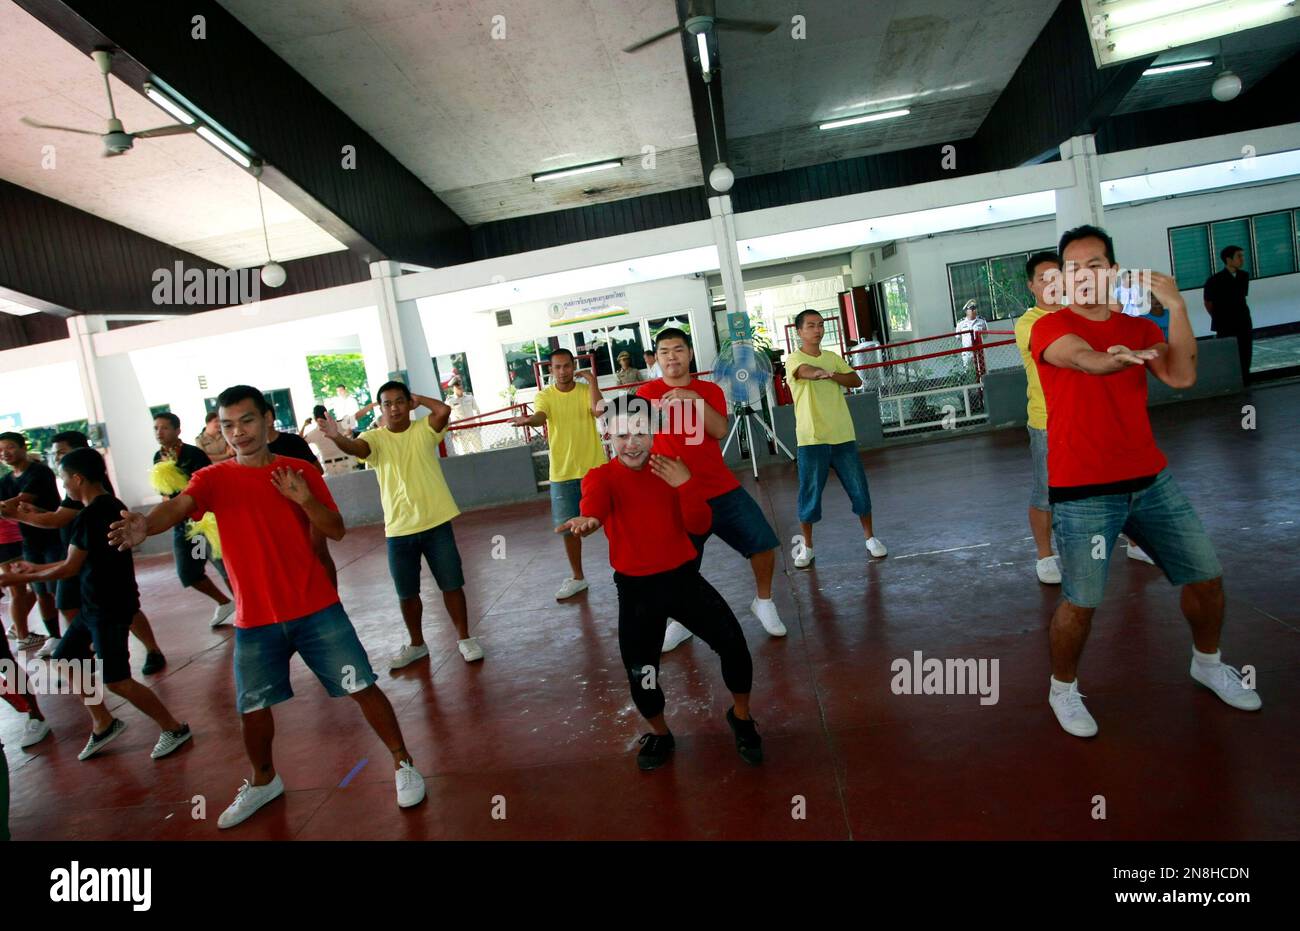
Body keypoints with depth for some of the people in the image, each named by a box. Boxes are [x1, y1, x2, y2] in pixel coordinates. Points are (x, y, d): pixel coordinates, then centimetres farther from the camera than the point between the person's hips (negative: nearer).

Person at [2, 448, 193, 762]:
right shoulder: (111, 506, 8)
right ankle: (103, 724, 28)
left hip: (110, 608, -10)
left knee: (116, 680, -4)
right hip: (96, 604, 10)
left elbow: (70, 568, -14)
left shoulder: (91, 515, -21)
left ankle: (174, 728, 8)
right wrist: (36, 568, 21)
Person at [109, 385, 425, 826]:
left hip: (317, 610, -1)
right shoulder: (213, 478, -1)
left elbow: (336, 530, -1)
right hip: (255, 620, 1)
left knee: (362, 688, 1)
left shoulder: (301, 471, 1)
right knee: (253, 709, 13)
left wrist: (305, 499, -19)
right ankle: (263, 781, 41)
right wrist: (146, 523, -45)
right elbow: (178, 505, -23)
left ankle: (403, 763, 20)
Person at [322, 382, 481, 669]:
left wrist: (418, 398, -4)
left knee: (452, 584, 7)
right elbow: (355, 447, -24)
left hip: (436, 522, -1)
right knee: (407, 592, 12)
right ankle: (416, 644, 32)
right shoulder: (375, 438, -1)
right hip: (399, 529, 1)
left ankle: (464, 637, 24)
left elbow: (444, 410, -19)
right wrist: (337, 437, -45)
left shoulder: (424, 430, 0)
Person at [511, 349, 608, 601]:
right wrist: (528, 419, -44)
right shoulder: (544, 396, -1)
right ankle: (577, 577, 28)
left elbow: (598, 411, -21)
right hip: (563, 473, 1)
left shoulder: (587, 389, -1)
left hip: (595, 468, -1)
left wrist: (592, 381, -18)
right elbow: (540, 417, -23)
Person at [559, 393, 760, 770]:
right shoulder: (601, 476, -10)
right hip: (635, 588, -2)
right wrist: (588, 517, -62)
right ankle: (659, 734, 35)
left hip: (683, 577, 2)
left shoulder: (673, 469, 1)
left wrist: (686, 484, -22)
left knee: (733, 645, -5)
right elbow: (595, 499, -38)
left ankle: (741, 717, 26)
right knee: (639, 672, 1)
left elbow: (700, 526, -6)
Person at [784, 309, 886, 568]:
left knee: (859, 488, 9)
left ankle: (870, 537, 27)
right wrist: (822, 372, -52)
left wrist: (831, 375, -14)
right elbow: (806, 371, -29)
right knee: (810, 494, 2)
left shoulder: (832, 357, 12)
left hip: (843, 435, 4)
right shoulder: (794, 359, -5)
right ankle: (807, 546, 19)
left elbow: (856, 380, 3)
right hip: (812, 439, -4)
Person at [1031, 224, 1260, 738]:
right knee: (1081, 603, -6)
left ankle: (1208, 663, 42)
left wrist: (1176, 307, -12)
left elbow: (1181, 376, -7)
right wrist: (1115, 357, -48)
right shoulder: (1049, 328, -5)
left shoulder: (1140, 327, 9)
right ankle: (1063, 690, 18)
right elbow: (1082, 358, -27)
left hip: (1151, 480, 6)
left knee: (1206, 576, 14)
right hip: (1083, 492, -5)